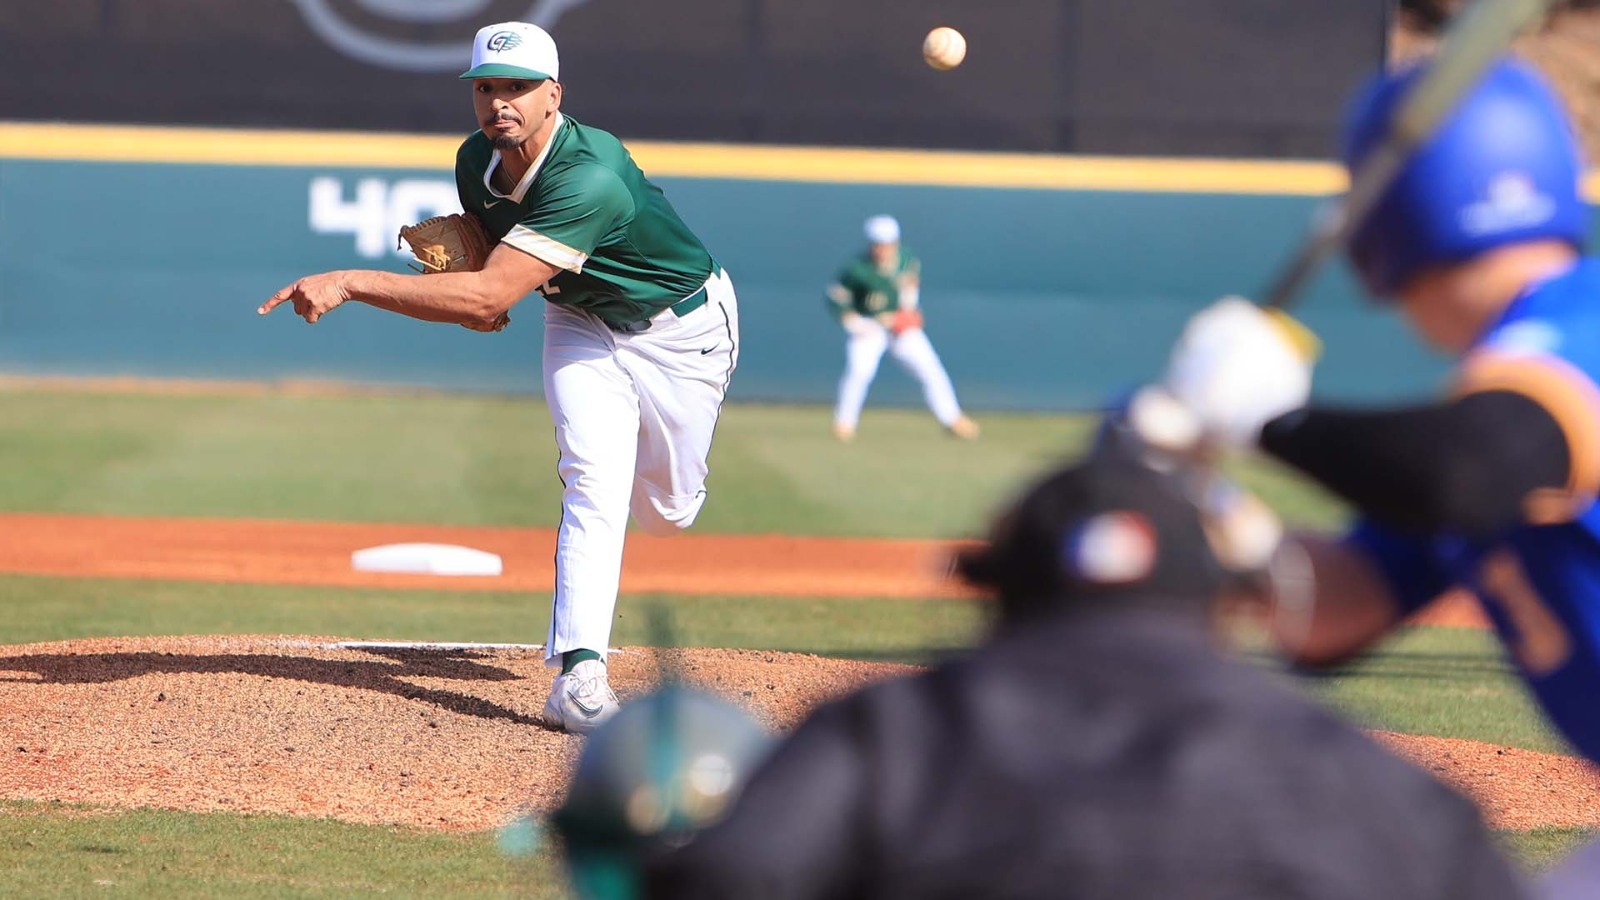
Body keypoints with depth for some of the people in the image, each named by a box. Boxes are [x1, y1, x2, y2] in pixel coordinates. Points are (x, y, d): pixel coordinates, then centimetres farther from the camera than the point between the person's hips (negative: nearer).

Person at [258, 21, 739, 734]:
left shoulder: (588, 180, -41)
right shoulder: (476, 162, -16)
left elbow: (486, 298, -47)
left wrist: (350, 283, -49)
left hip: (682, 328, -4)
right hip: (581, 323, 4)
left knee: (664, 513, 9)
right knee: (595, 483, -18)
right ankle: (579, 672, -24)